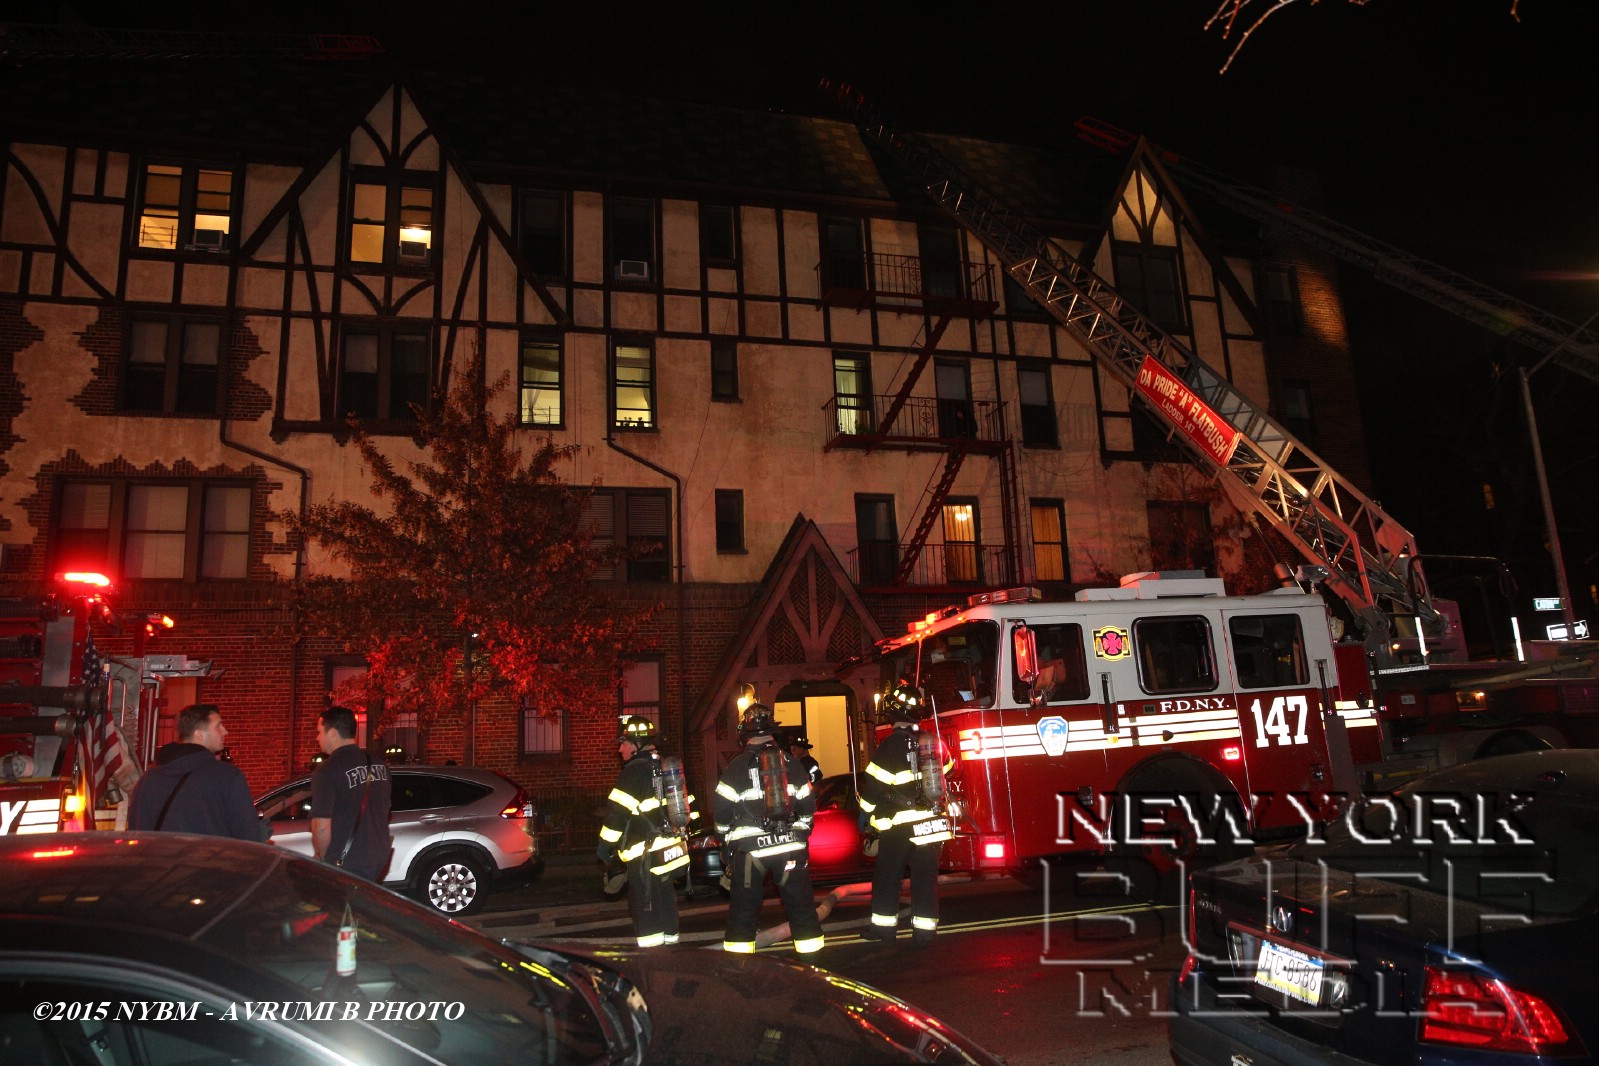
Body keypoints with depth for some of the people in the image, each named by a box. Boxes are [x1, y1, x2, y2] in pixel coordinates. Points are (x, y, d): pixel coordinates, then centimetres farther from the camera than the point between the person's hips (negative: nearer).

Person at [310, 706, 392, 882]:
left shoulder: (326, 772, -17)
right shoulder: (379, 764, 5)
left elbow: (322, 828, -20)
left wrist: (322, 857, -2)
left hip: (346, 864, -7)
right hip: (379, 856, 7)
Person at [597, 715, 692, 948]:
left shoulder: (634, 771, -14)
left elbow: (618, 811, -16)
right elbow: (683, 802, 20)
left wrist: (605, 844, -7)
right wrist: (679, 831, 27)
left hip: (644, 851, -8)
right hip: (671, 845, 8)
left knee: (643, 900, -3)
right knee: (665, 892, 17)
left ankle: (651, 945, -3)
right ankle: (670, 935, 25)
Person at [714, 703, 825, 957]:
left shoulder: (736, 767, -3)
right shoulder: (791, 763, 5)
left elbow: (722, 810, -2)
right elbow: (808, 805, 9)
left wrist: (727, 841, 13)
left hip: (749, 848, -2)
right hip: (791, 846, 2)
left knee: (743, 910, 9)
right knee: (801, 906, 11)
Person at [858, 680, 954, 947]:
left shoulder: (890, 745, -14)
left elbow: (874, 785, -12)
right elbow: (947, 774, 15)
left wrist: (868, 815, 3)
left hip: (899, 824, -4)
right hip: (933, 822, 4)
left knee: (887, 875, 10)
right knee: (926, 876, 8)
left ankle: (883, 925, 18)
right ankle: (924, 930, 9)